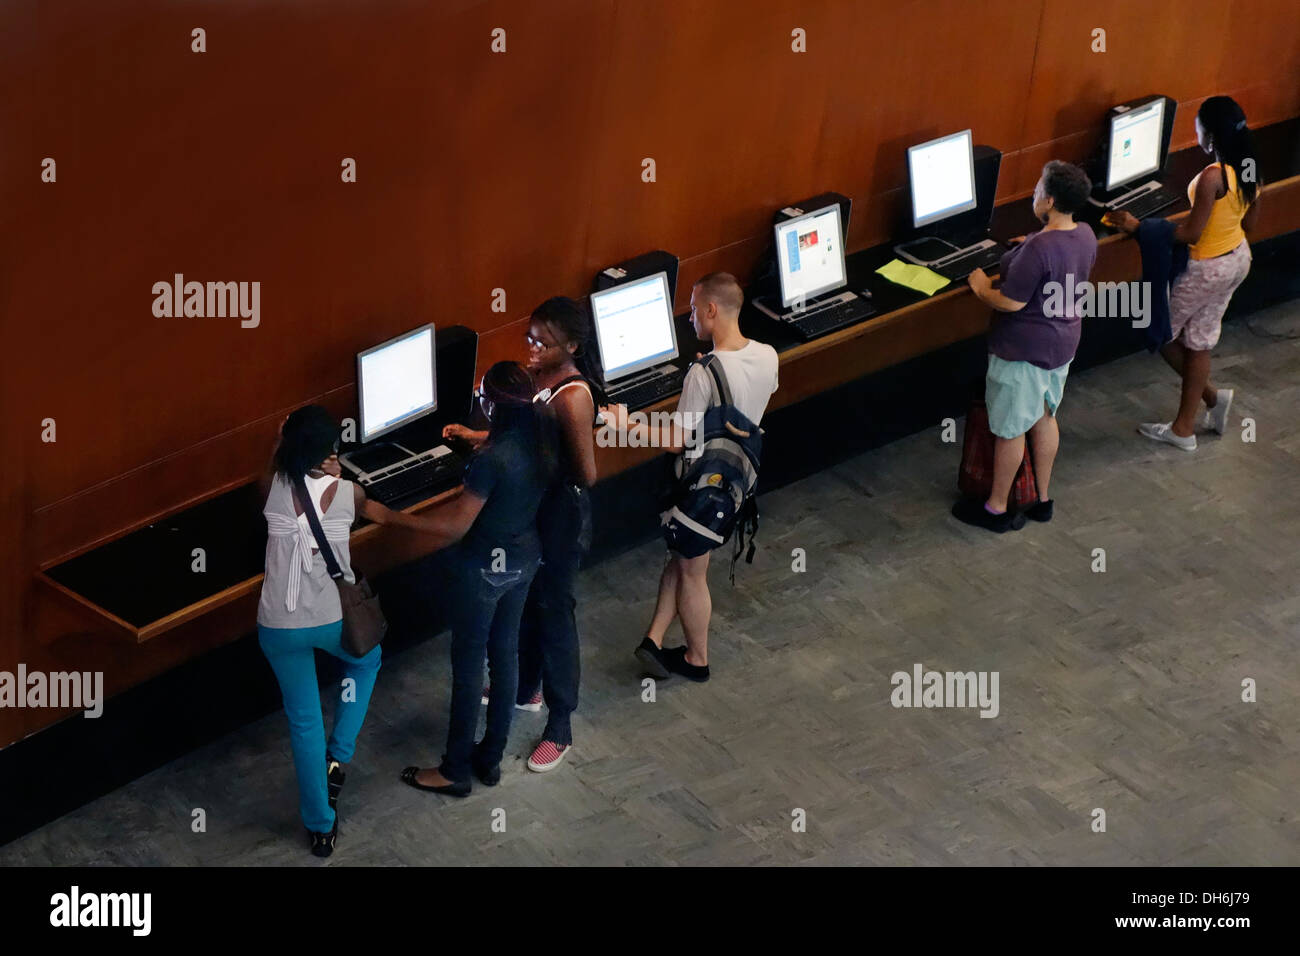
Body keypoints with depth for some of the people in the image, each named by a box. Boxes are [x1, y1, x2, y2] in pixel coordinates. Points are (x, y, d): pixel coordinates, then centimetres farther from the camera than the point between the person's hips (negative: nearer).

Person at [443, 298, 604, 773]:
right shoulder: (539, 374, -3)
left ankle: (560, 727, 17)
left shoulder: (573, 398, -29)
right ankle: (525, 687, 47)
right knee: (525, 598, 25)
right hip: (531, 504, 9)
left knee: (553, 610, 3)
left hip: (562, 513, -9)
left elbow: (587, 474, -26)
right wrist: (477, 436, 5)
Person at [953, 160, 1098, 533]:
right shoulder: (1085, 235, -4)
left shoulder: (1038, 249, -30)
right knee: (1044, 418, 23)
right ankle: (1042, 498, 35)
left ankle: (997, 508, 21)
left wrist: (982, 288, -8)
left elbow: (1011, 303, -26)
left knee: (1009, 429, 7)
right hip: (1062, 344, 8)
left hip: (1024, 350, -8)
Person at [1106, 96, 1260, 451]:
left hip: (1208, 268, -9)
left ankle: (1211, 395, 18)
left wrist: (1138, 227, -18)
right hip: (1238, 259, 9)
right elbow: (1249, 223, 8)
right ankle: (1184, 427, 25)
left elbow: (1191, 234, -25)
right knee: (1198, 340, 18)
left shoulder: (1211, 177, -30)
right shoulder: (1250, 169, -4)